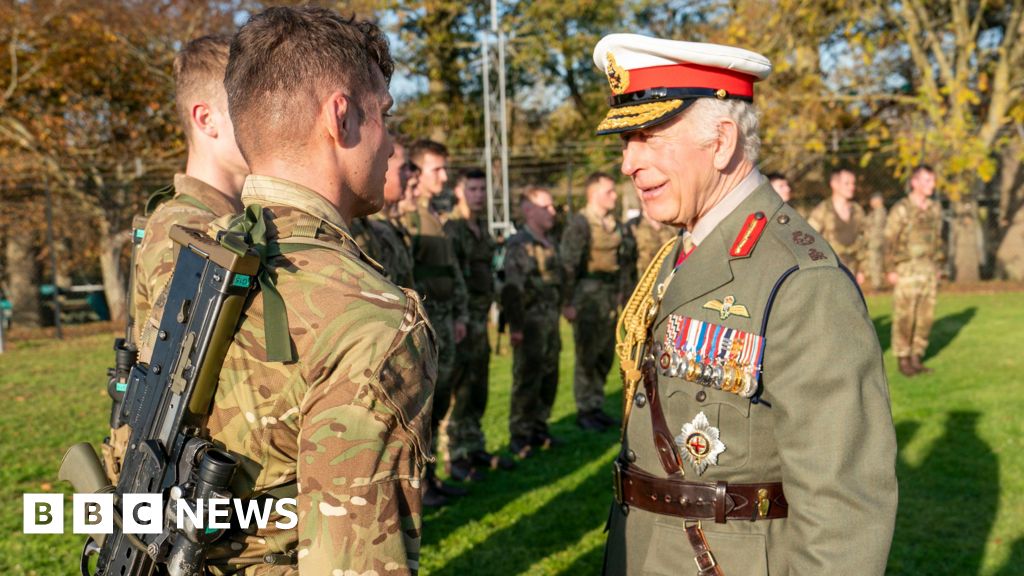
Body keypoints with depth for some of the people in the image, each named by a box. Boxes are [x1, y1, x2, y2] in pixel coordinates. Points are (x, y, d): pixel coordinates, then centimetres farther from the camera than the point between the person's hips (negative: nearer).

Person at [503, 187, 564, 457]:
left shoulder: (551, 244, 15)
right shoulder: (518, 245, -10)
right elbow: (512, 289, -14)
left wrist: (556, 316, 18)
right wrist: (515, 326, -17)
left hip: (550, 320, 8)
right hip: (530, 321, -8)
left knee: (549, 377, 12)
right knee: (527, 379, -4)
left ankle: (539, 427, 24)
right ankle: (519, 436, 5)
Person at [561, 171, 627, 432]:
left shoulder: (614, 224, 14)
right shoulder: (580, 223, -11)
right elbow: (569, 264, -14)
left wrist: (621, 292, 15)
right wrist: (568, 303, -16)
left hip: (611, 295, 8)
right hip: (588, 295, -8)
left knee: (606, 355, 12)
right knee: (587, 355, -1)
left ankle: (597, 406, 24)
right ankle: (584, 410, 8)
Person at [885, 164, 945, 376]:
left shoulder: (935, 209, 9)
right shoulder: (901, 209, -9)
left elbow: (937, 239, 16)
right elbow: (890, 241, -9)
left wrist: (939, 266, 12)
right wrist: (891, 270, -12)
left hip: (929, 271, 6)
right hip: (906, 270, -6)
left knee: (925, 317, 6)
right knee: (904, 317, -1)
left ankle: (916, 358, 17)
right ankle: (903, 360, 9)